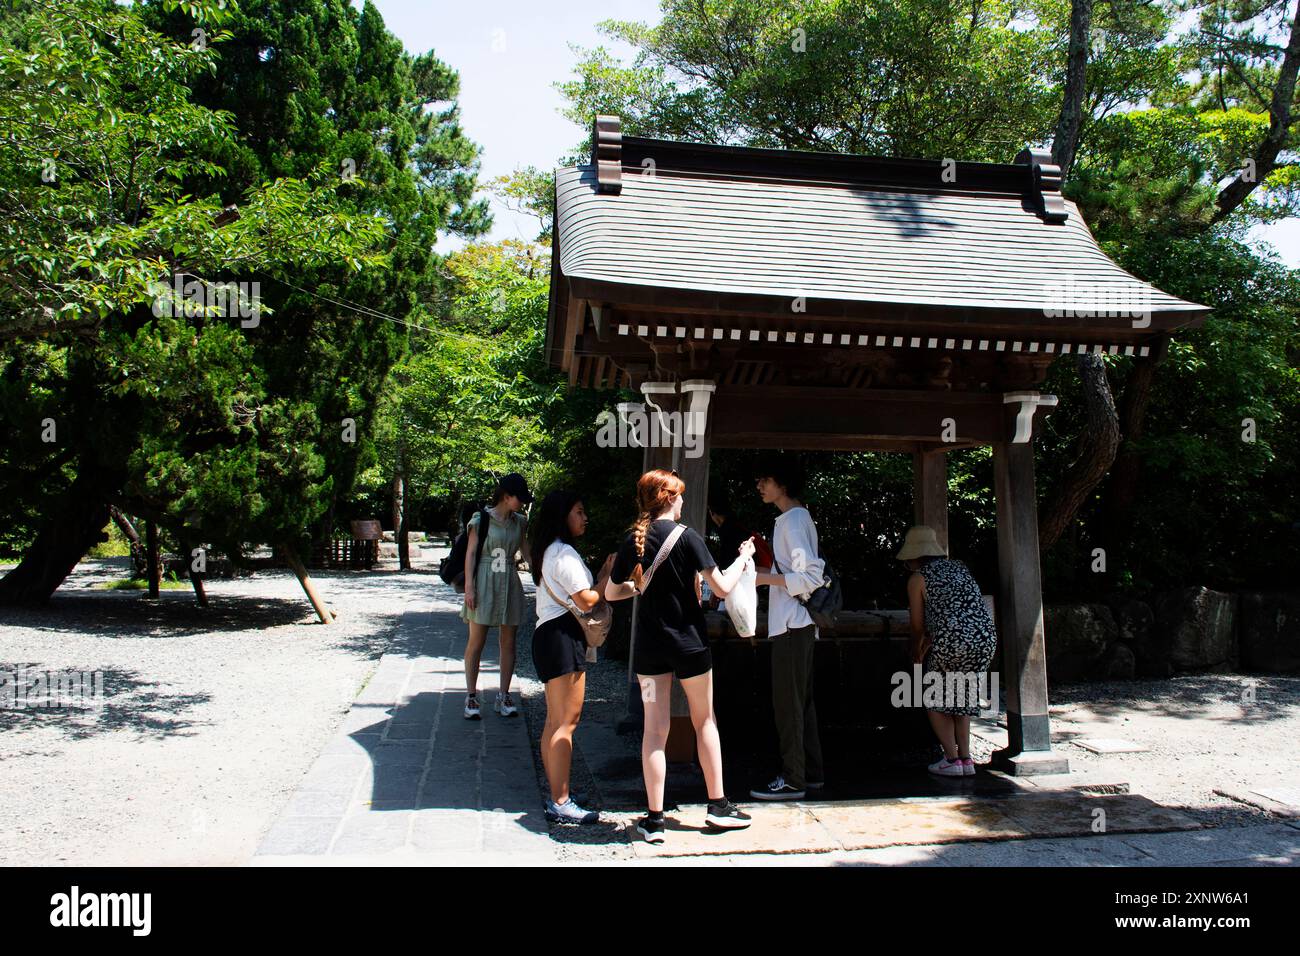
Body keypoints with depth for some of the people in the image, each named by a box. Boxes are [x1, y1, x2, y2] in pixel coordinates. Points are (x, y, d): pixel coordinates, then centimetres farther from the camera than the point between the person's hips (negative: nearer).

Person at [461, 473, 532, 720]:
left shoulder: (519, 522, 8)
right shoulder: (481, 519, -5)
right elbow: (471, 553, -5)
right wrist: (469, 586, -10)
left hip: (510, 585, 5)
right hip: (484, 584, -4)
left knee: (508, 642, 6)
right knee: (476, 642, 0)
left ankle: (503, 695, 15)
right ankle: (471, 696, 9)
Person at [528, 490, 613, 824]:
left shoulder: (548, 552, 18)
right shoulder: (564, 553, -13)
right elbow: (586, 601, -16)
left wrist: (601, 575, 12)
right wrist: (609, 575, -3)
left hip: (549, 634, 11)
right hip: (563, 637, -11)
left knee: (554, 720, 14)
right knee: (566, 721, -7)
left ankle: (556, 795, 21)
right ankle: (561, 803, -3)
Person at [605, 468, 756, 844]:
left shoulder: (632, 540, -1)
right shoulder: (687, 537, -12)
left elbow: (611, 592, 5)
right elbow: (722, 587, -13)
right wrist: (743, 558, 3)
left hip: (649, 646, 3)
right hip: (688, 643, -3)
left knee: (655, 728, 6)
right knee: (704, 720, 15)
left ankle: (654, 819, 9)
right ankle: (718, 806, 25)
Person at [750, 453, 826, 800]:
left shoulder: (792, 521, -15)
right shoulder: (797, 518, 15)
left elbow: (811, 577, -22)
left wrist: (765, 578, -17)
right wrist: (766, 570, 14)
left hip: (792, 624, -10)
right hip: (797, 623, 10)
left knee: (787, 702, -4)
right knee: (801, 700, 14)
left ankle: (792, 780, 2)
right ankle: (811, 772, 22)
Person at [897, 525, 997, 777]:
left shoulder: (917, 578, 3)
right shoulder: (958, 568, 20)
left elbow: (918, 626, 8)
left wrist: (917, 651, 29)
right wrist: (927, 645, 38)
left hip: (953, 643, -6)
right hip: (986, 640, 6)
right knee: (962, 698, 23)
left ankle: (951, 760, 9)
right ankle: (966, 760, 20)